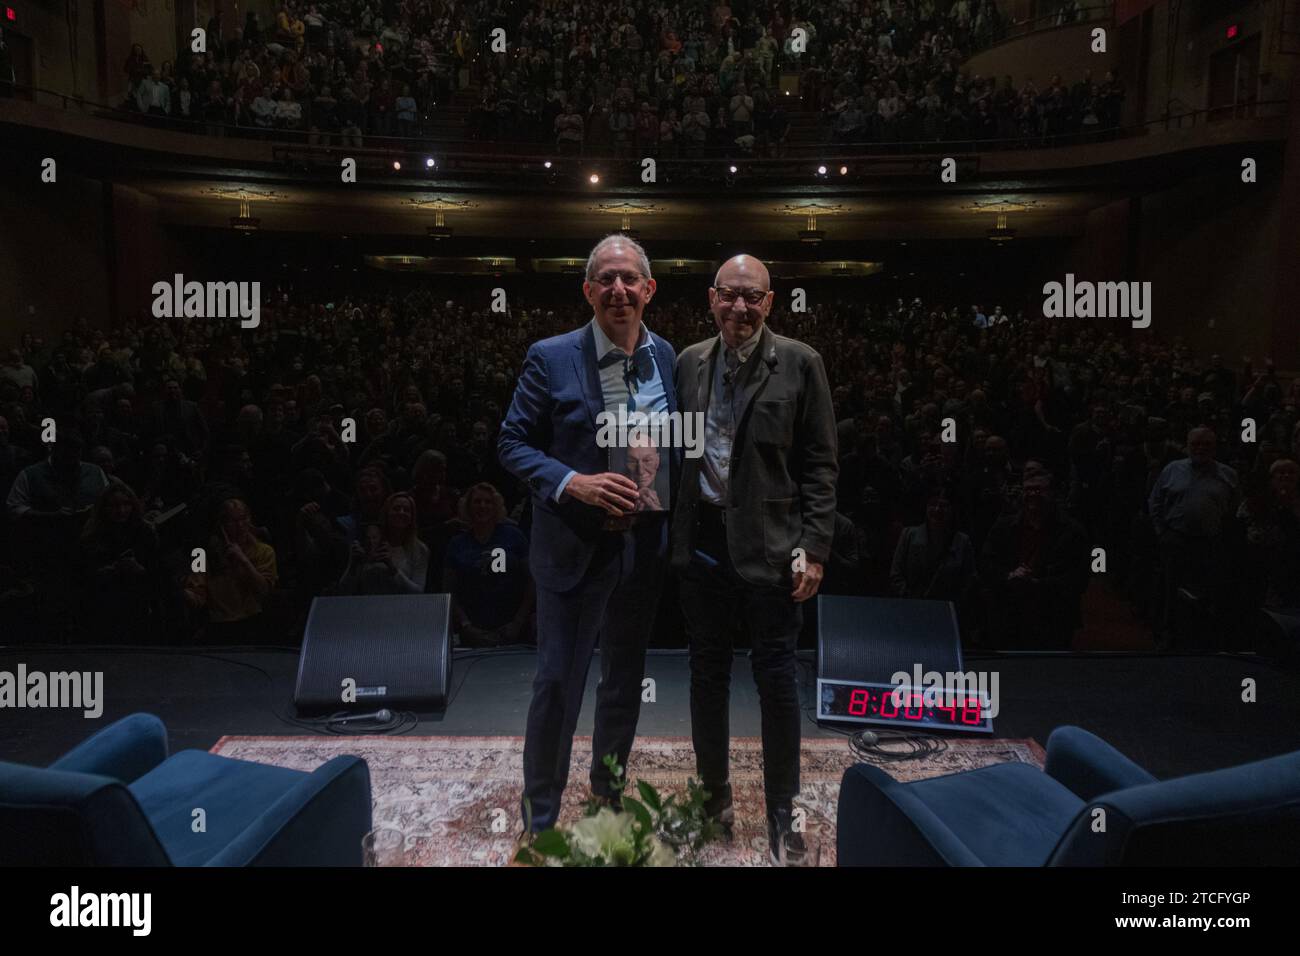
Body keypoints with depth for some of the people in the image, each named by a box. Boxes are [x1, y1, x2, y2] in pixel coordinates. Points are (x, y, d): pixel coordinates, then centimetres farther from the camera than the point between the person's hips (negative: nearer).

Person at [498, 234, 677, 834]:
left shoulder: (667, 358, 4)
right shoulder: (550, 358, -10)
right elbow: (513, 444, -9)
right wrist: (574, 483, -23)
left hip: (645, 547, 5)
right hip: (574, 548, -4)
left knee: (625, 679, 19)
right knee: (558, 683, 3)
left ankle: (607, 795, 42)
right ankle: (540, 818, 25)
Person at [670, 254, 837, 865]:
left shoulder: (798, 364, -4)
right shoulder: (689, 362, 7)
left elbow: (820, 465, -4)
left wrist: (814, 549, -9)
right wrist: (673, 534, 4)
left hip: (768, 546, -3)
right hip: (703, 541, 4)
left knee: (777, 678, 4)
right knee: (707, 672, 14)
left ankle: (781, 817, 21)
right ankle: (714, 794, 33)